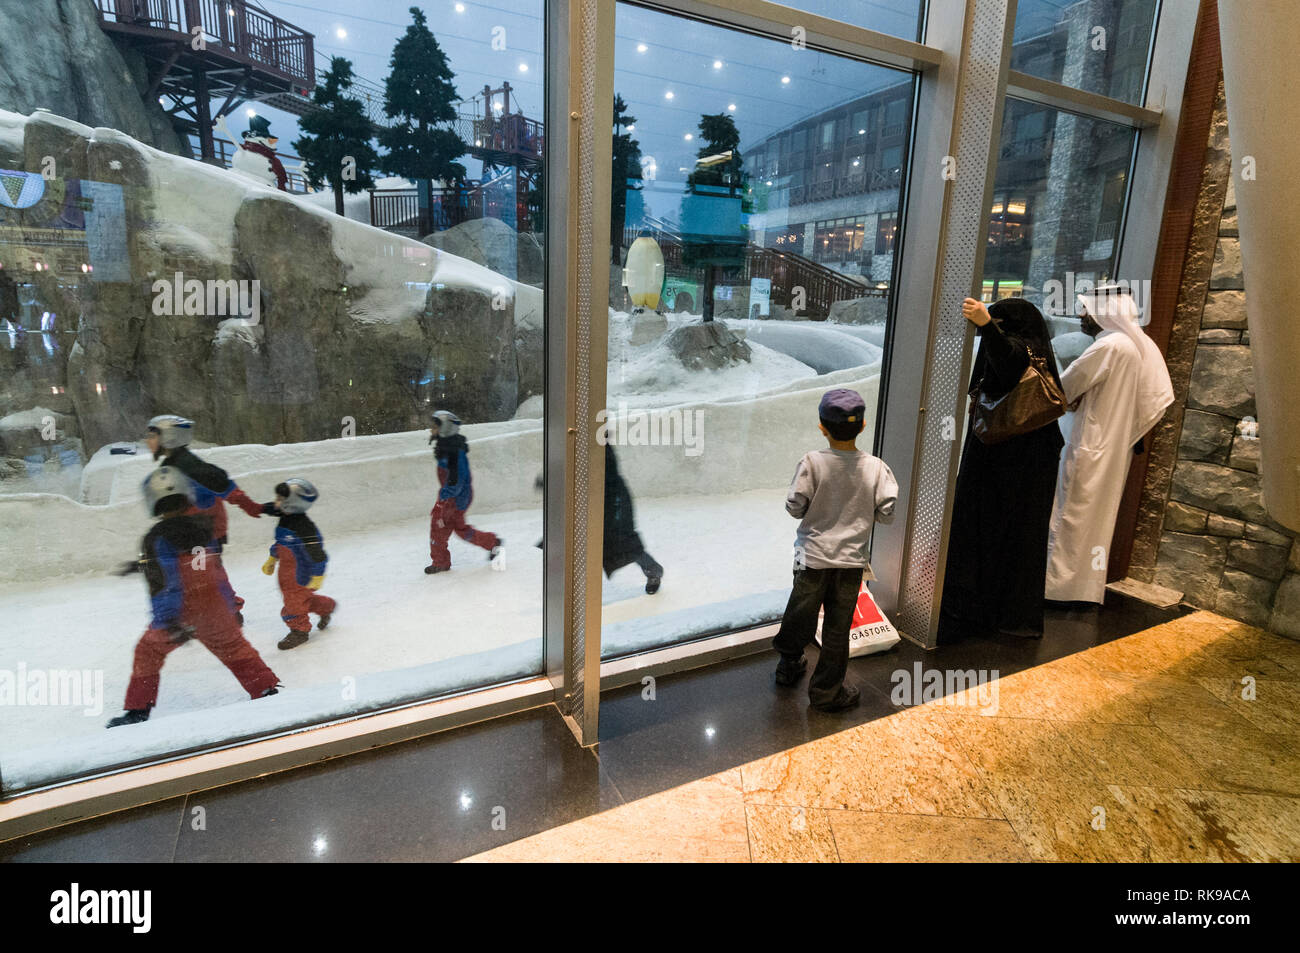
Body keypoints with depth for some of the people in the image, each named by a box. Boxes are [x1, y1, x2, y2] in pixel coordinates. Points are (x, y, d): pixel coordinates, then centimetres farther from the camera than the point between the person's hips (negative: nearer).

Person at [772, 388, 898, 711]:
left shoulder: (812, 462, -15)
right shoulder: (876, 467, -9)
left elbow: (794, 507, -13)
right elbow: (887, 512, -7)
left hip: (813, 556, -1)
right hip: (852, 560, 1)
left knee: (801, 615, 18)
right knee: (838, 627, 11)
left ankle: (789, 666, 39)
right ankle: (826, 690, 22)